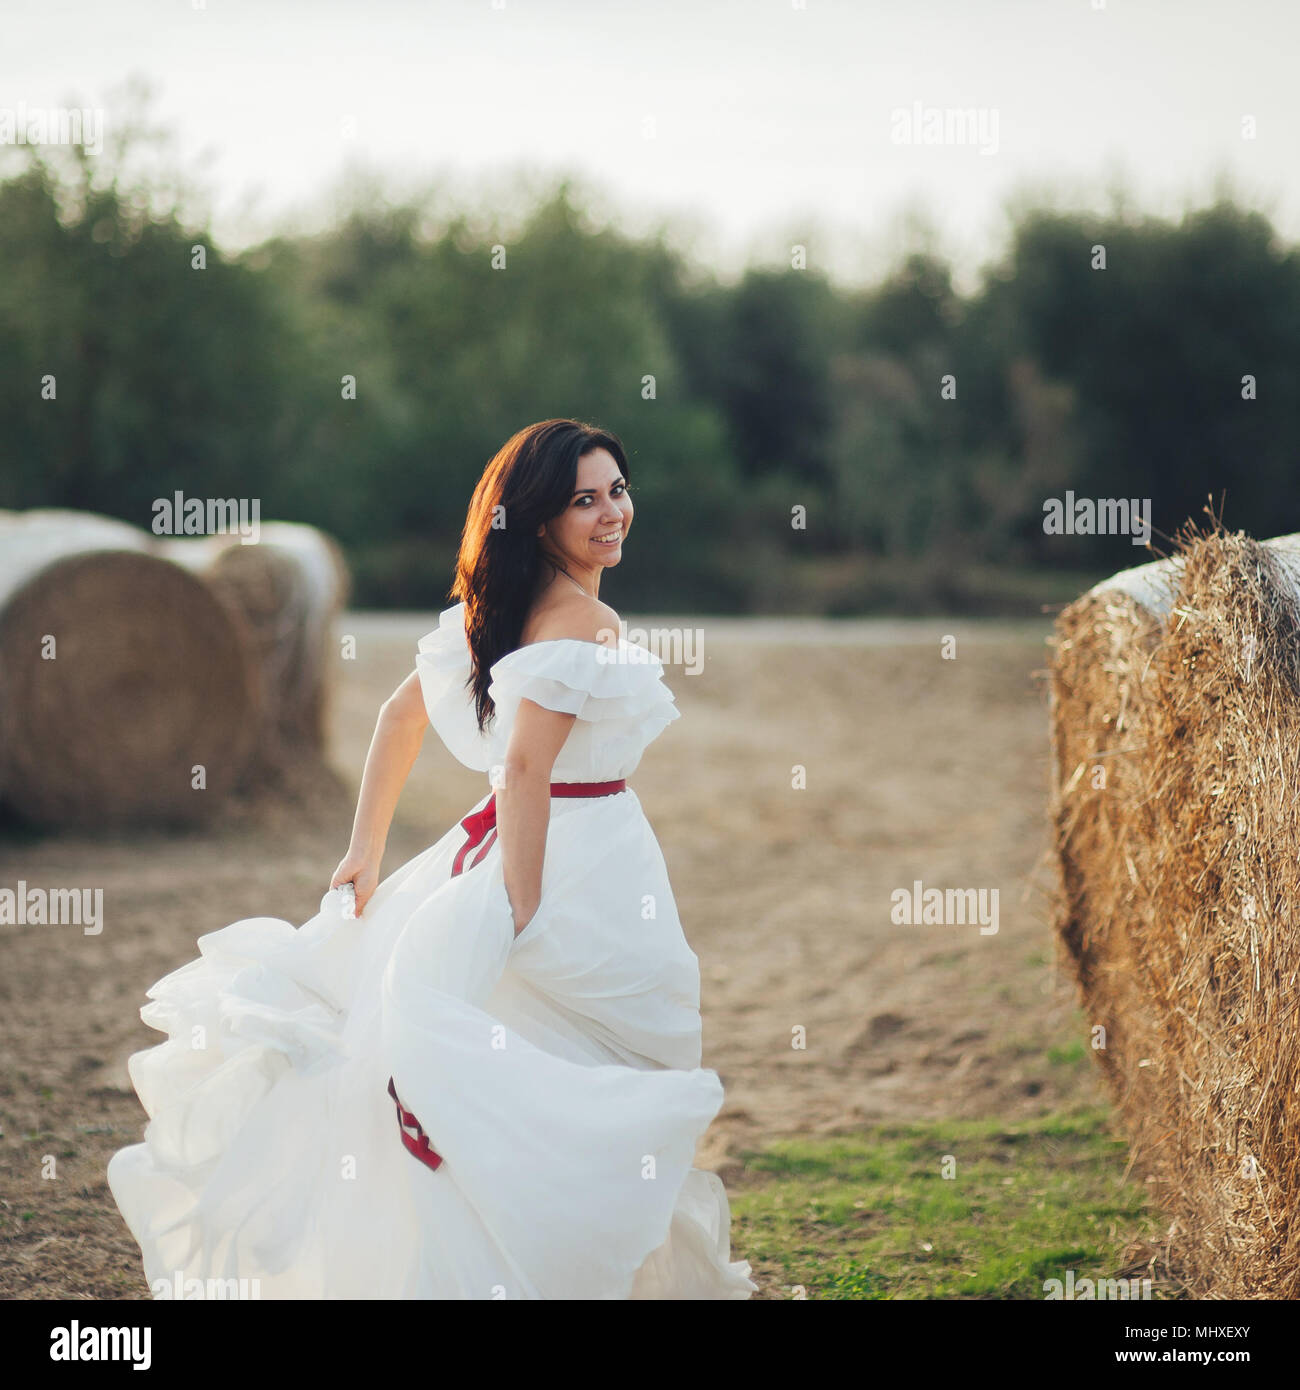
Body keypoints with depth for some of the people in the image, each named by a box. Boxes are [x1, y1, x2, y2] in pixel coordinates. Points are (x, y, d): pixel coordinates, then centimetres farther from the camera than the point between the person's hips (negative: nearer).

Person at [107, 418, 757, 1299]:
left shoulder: (496, 606, 10)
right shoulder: (583, 623, -17)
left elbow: (402, 713, 15)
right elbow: (523, 772, -25)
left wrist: (368, 850, 16)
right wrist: (525, 916, -25)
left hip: (504, 852, 8)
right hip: (584, 869, -8)